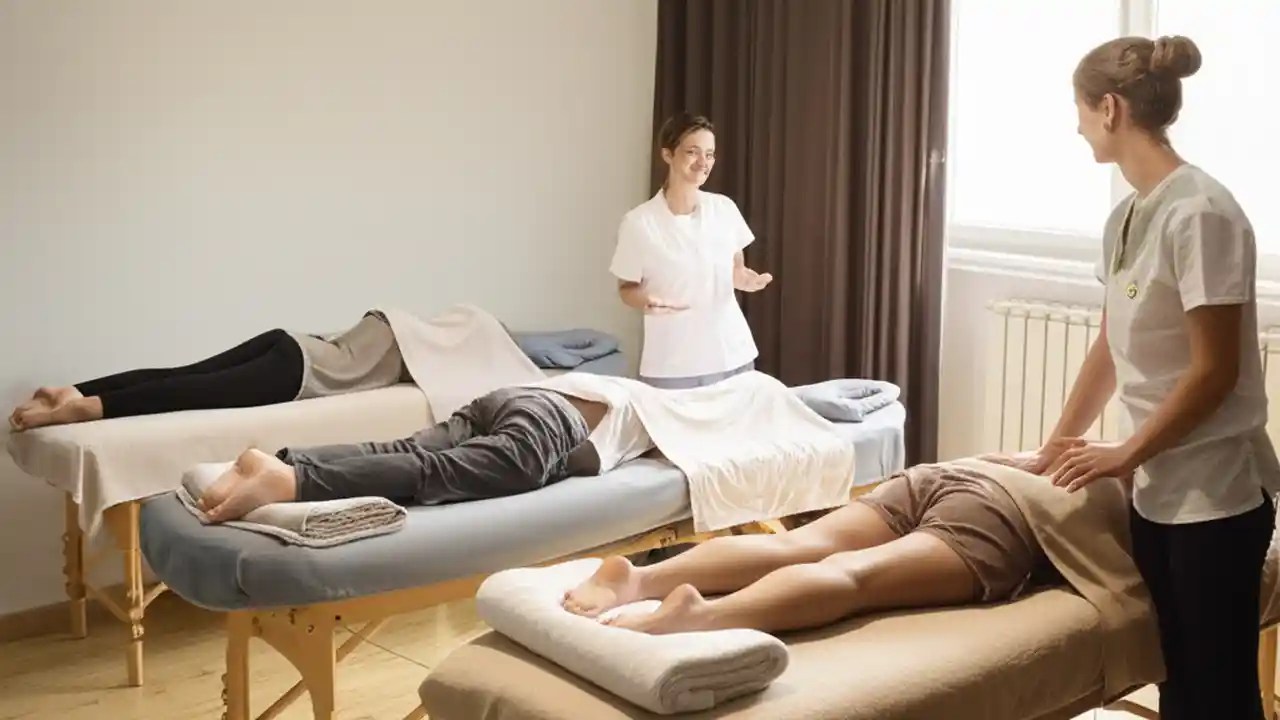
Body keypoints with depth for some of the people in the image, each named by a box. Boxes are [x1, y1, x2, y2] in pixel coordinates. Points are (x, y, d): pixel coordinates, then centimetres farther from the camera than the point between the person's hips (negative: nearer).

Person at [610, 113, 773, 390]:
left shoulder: (725, 208, 2)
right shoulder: (639, 222, -9)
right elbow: (627, 288, 0)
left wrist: (747, 279, -8)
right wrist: (646, 302, -21)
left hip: (733, 356, 4)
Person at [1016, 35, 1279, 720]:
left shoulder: (1200, 213, -18)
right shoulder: (1125, 217, 7)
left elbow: (1215, 372, -18)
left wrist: (1125, 455, -11)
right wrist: (1058, 446, 17)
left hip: (1216, 489, -8)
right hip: (1158, 488, 8)